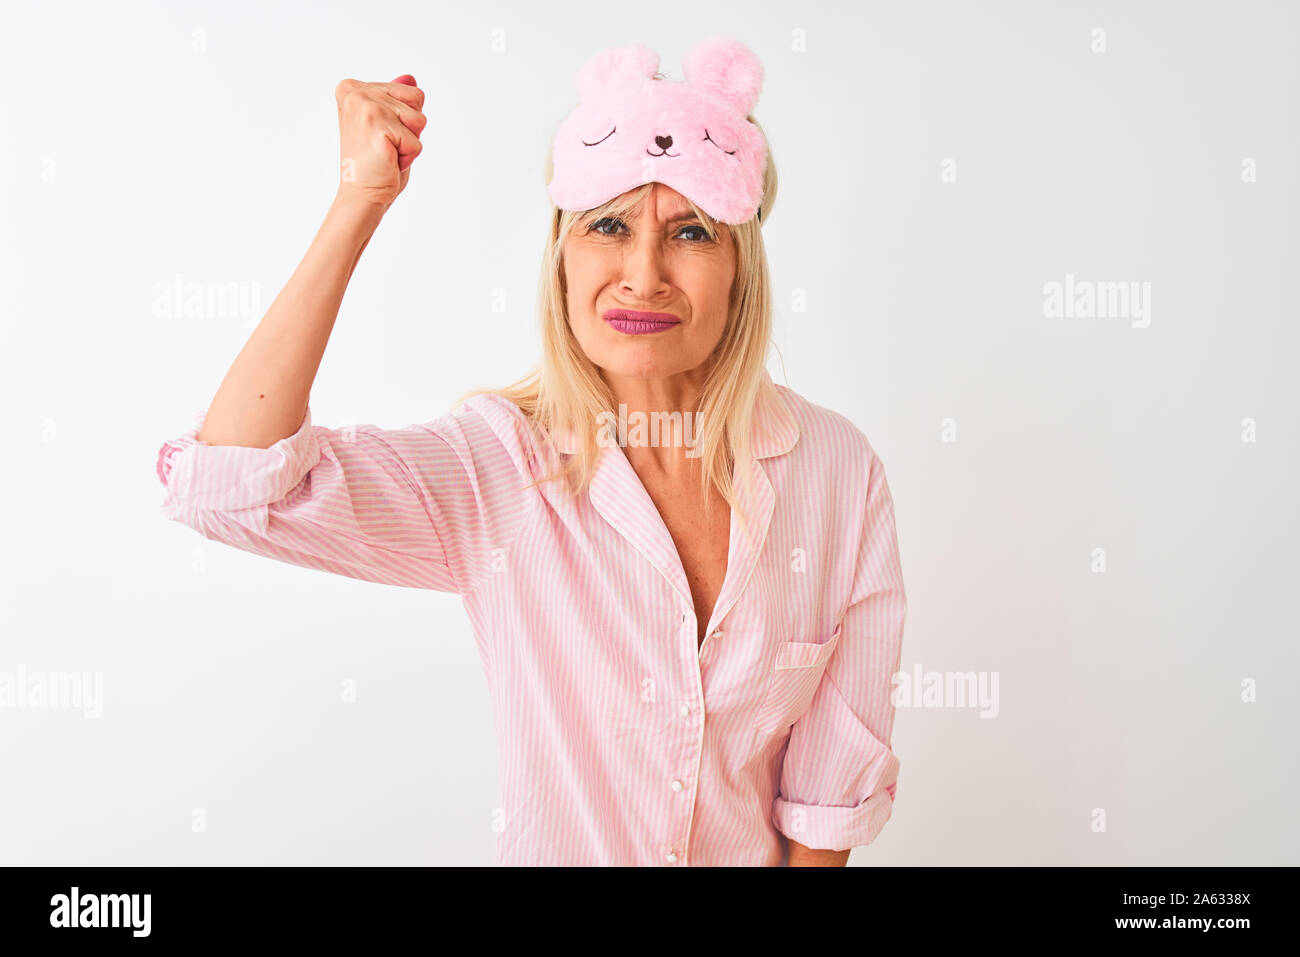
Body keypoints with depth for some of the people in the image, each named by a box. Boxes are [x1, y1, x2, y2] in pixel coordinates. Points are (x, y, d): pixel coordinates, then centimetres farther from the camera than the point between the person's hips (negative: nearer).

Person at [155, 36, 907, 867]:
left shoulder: (838, 469, -18)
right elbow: (232, 481, -35)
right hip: (554, 847, 0)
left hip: (760, 855, 1)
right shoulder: (497, 465, -21)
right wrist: (363, 199, -34)